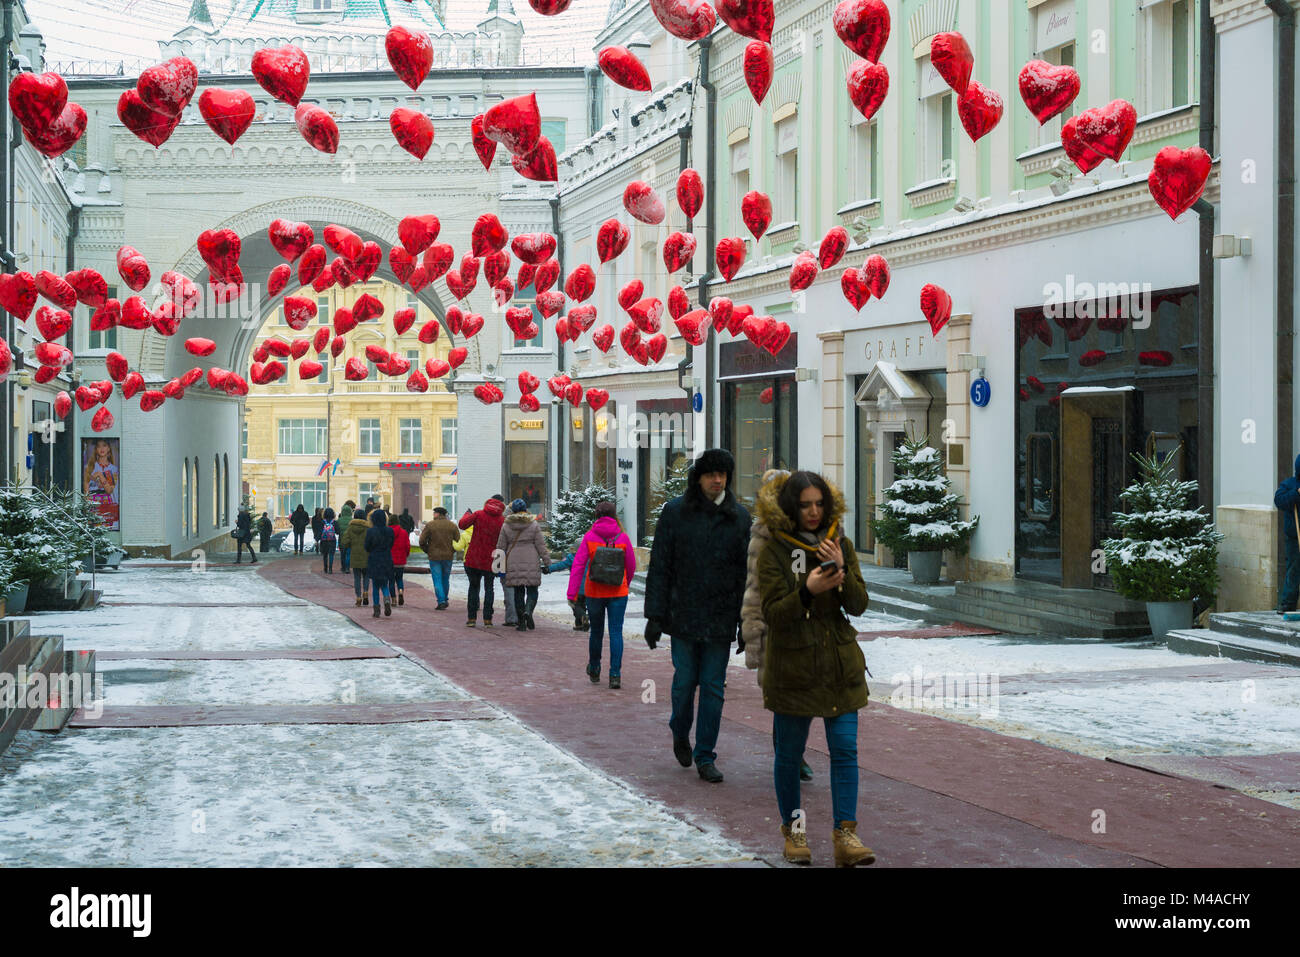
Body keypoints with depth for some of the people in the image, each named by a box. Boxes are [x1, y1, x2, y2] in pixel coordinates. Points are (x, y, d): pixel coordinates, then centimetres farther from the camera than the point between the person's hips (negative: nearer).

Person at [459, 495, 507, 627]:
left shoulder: (478, 514, -4)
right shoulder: (502, 521, -5)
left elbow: (462, 524, -6)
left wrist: (467, 514, 12)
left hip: (473, 559, 1)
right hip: (490, 561, -1)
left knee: (473, 587, 12)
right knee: (489, 588, 10)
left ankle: (472, 618, 8)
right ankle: (487, 619, 4)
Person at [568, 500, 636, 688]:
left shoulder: (589, 537, -4)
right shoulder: (622, 537, -3)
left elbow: (578, 565, -9)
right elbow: (631, 566, 4)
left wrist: (572, 592, -9)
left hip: (594, 591, 1)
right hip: (617, 592, -1)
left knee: (596, 631, 17)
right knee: (616, 632, 0)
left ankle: (594, 670, 32)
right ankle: (615, 674, -9)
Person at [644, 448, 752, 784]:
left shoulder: (739, 516, 4)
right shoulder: (675, 512, -1)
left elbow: (746, 572, 7)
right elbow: (659, 566, -1)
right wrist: (655, 615, -6)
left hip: (721, 618, 1)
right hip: (683, 614, -1)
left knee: (713, 686, 3)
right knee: (685, 680, 4)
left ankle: (705, 756, 10)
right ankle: (680, 735, 32)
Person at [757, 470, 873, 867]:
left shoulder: (841, 545, 5)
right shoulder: (773, 552, -6)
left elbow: (859, 605, 0)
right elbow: (772, 613, -11)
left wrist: (842, 571, -17)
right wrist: (807, 591, -27)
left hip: (840, 666, 3)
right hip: (793, 667, -2)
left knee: (845, 749, -5)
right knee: (788, 754, 7)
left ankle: (846, 834, -4)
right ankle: (793, 831, 22)